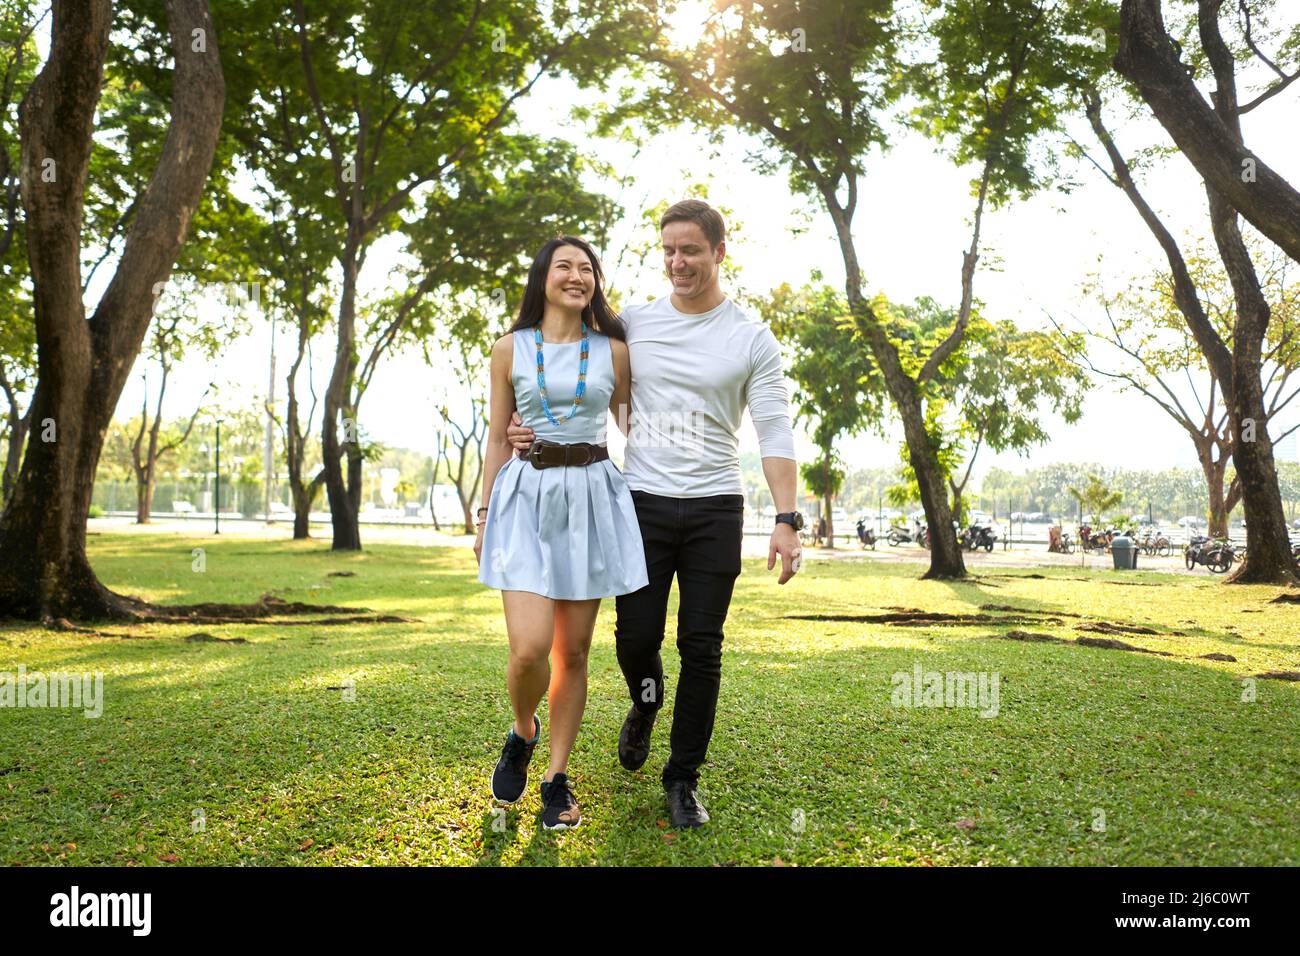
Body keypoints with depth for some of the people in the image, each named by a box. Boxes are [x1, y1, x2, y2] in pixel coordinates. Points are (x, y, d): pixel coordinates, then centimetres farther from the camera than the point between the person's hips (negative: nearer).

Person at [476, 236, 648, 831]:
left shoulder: (614, 351, 7)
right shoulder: (510, 349, 6)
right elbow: (497, 439, 9)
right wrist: (484, 519, 7)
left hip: (593, 497, 1)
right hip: (526, 496, -1)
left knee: (573, 651, 4)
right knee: (529, 648, -13)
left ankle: (557, 778, 19)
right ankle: (522, 733, 20)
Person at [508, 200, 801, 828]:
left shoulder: (751, 339, 1)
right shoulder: (632, 323, 6)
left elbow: (775, 433, -4)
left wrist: (786, 520, -14)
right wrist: (532, 426, -4)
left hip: (714, 508, -1)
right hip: (643, 501, 1)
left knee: (702, 647, 0)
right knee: (635, 636, 0)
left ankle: (683, 778, 17)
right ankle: (646, 706, 37)